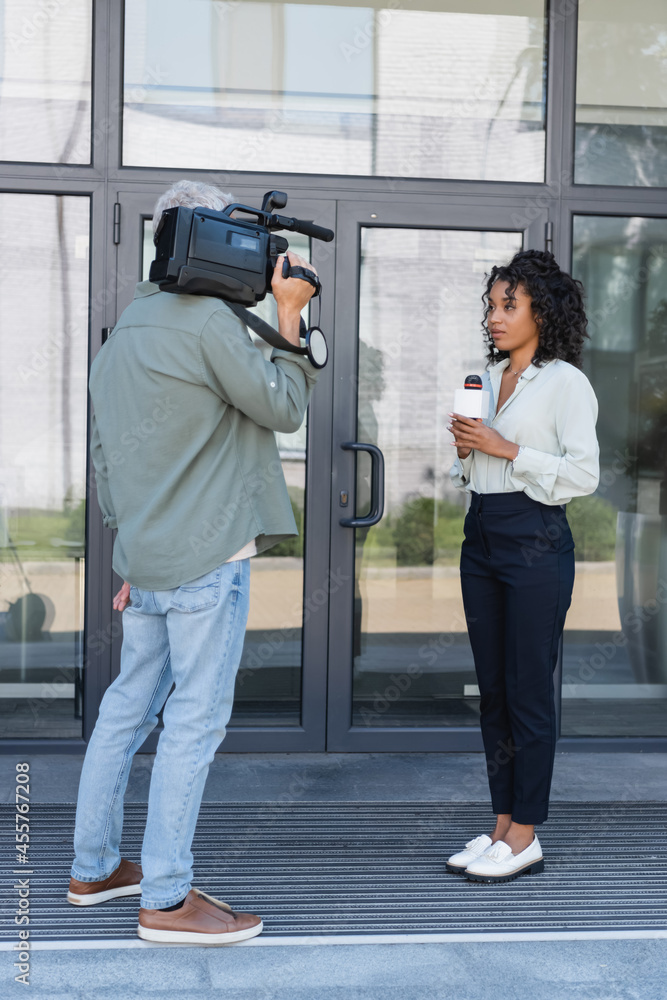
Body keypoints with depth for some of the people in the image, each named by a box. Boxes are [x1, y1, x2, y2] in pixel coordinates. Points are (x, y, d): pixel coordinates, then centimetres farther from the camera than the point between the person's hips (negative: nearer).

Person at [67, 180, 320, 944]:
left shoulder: (121, 335, 18)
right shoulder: (208, 321, -11)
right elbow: (283, 407, -7)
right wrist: (290, 315, -2)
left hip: (147, 558, 9)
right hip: (206, 557, -9)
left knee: (128, 706, 15)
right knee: (196, 717, -4)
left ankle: (93, 867, 25)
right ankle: (166, 899, 1)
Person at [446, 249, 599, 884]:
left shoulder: (565, 381, -6)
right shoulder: (488, 378, 16)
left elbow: (584, 474, -13)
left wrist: (506, 448, -15)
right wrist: (465, 447, 2)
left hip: (535, 541, -8)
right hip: (482, 537, 8)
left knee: (528, 692, -4)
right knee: (492, 689, 9)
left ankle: (525, 837, 5)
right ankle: (503, 826, 18)